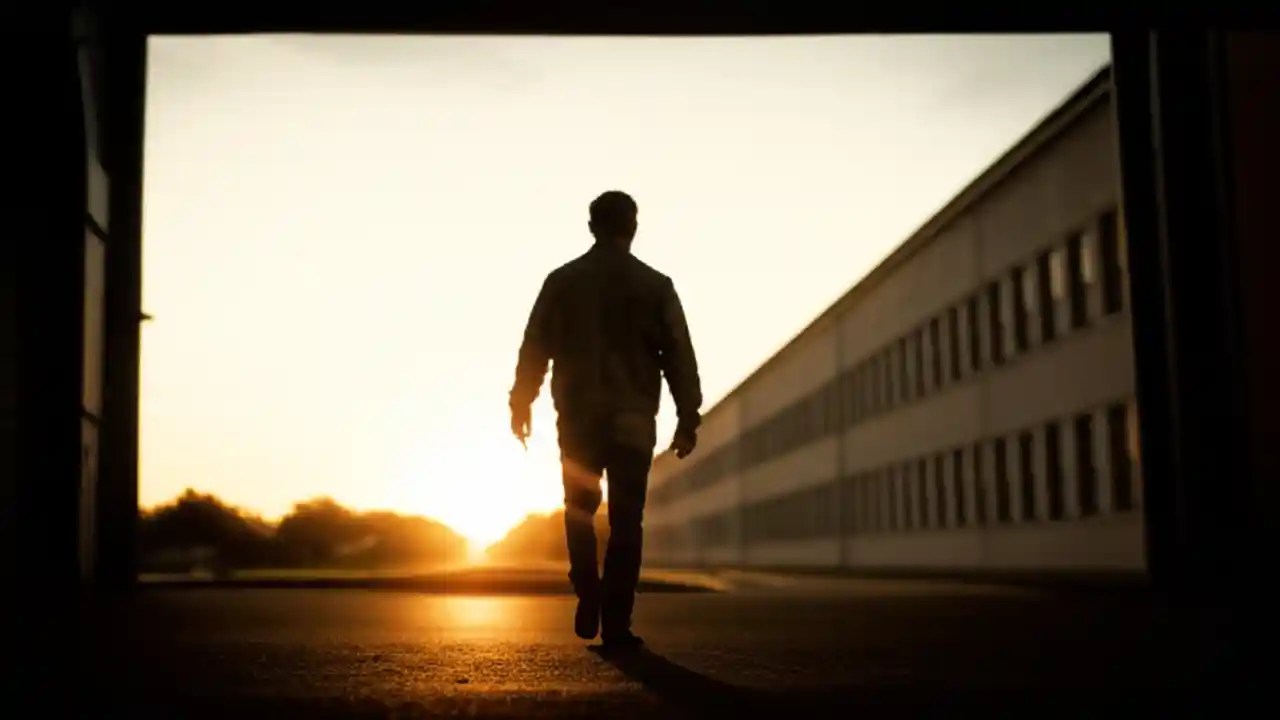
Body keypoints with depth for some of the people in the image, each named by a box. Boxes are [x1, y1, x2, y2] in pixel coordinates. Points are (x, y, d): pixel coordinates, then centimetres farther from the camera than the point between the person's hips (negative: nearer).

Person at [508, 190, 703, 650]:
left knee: (580, 509, 19)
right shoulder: (655, 285, 2)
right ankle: (616, 624, -3)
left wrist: (521, 404, 11)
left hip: (578, 418, 1)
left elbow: (534, 348, 3)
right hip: (632, 420, -1)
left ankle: (588, 599, 7)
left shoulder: (562, 281, 4)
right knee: (626, 521, 2)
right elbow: (679, 357, -1)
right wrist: (688, 418, 2)